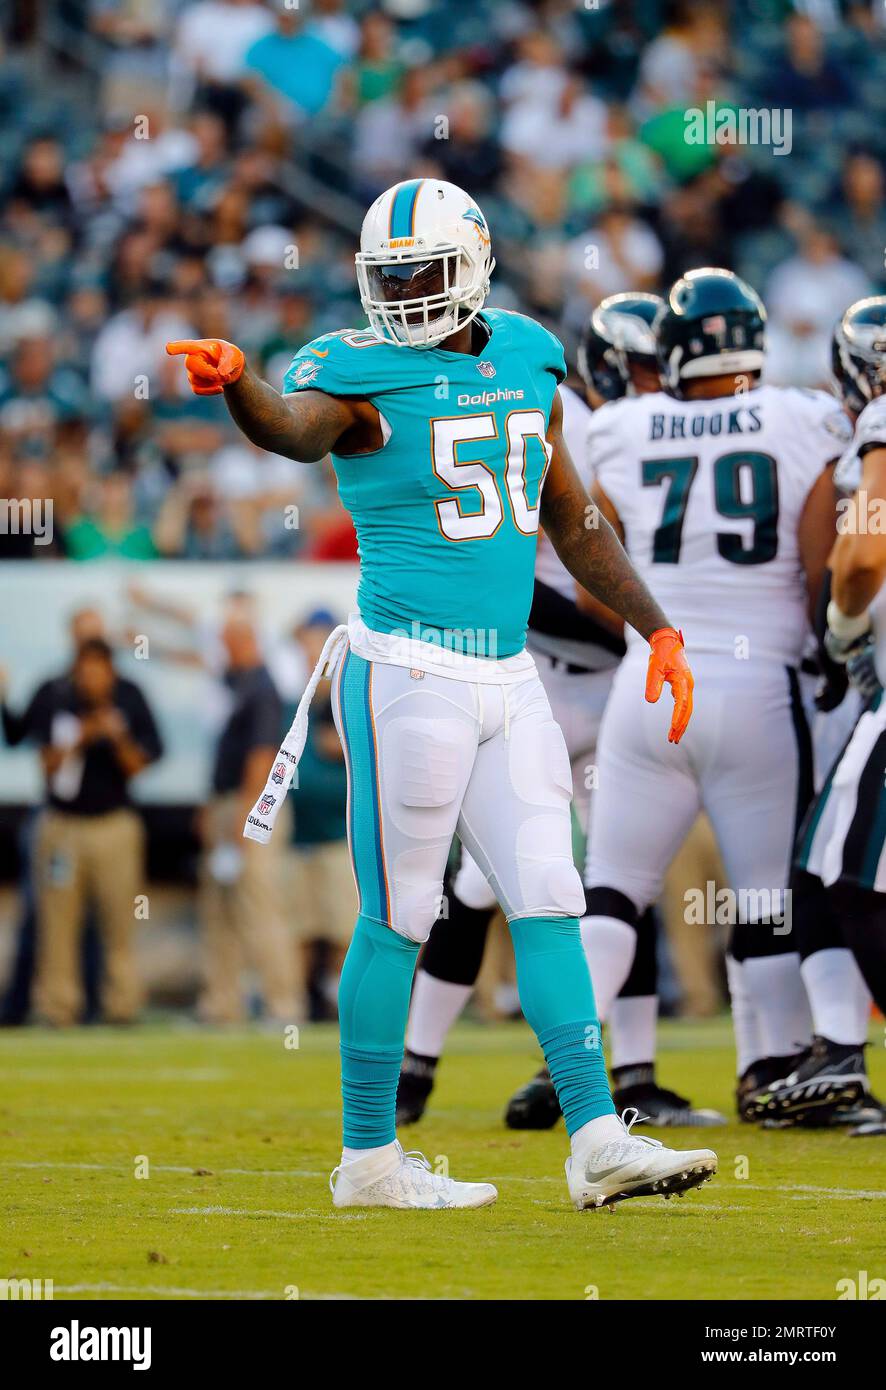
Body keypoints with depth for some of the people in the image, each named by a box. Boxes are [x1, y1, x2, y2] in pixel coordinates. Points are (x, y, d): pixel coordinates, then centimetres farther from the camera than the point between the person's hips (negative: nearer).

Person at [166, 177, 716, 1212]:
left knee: (549, 904, 3)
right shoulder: (361, 372, -8)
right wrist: (236, 385, -54)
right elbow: (296, 429, -32)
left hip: (509, 679, 6)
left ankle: (596, 1143, 4)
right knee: (397, 920, -2)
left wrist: (657, 629, 15)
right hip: (411, 677, -6)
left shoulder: (524, 364, 11)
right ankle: (368, 1159, 7)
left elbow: (572, 522, 20)